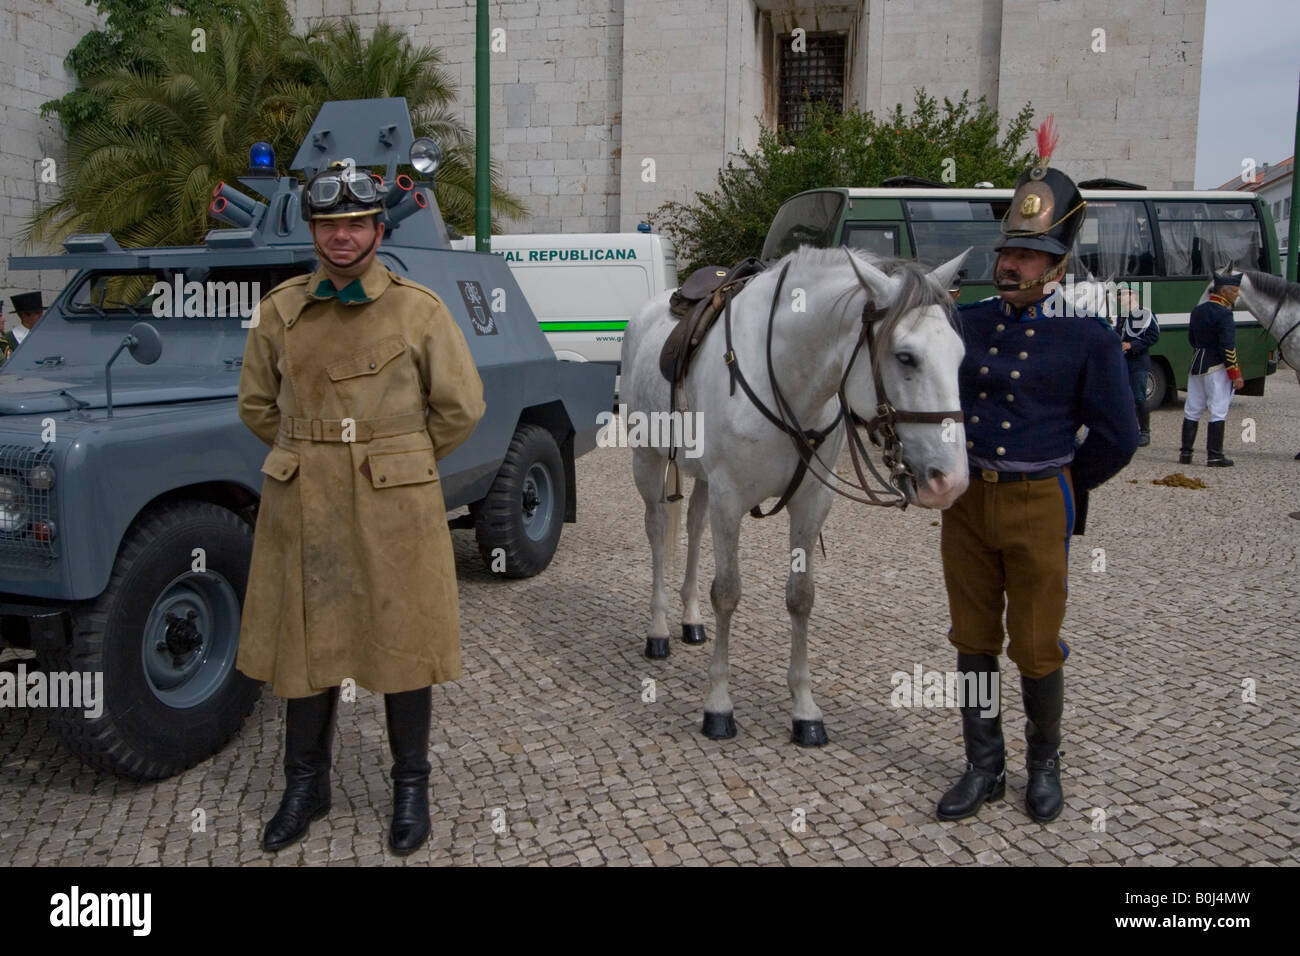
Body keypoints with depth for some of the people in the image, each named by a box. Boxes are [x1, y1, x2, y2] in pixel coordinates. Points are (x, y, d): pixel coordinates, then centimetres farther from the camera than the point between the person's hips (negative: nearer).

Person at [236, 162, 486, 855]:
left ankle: (411, 787, 23)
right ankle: (305, 785, 29)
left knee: (401, 643, 6)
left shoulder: (419, 309, -4)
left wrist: (398, 461, 5)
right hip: (303, 506, 3)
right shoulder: (279, 310, 5)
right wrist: (310, 455, 10)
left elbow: (460, 406, 1)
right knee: (306, 642, 11)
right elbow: (256, 403, 16)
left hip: (395, 509, -2)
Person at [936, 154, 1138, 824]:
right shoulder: (966, 322, 3)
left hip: (1037, 507, -3)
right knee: (973, 642, 10)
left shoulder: (1089, 337, -7)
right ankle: (983, 769, 25)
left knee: (1036, 650, 6)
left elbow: (1116, 437, -3)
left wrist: (1060, 490, 4)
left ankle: (1044, 766, 29)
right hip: (965, 501, 4)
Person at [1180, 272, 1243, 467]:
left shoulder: (1196, 311, 9)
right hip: (1217, 368, -7)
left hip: (1197, 365, 7)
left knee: (1192, 410, 11)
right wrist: (1236, 374, -14)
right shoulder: (1223, 314, -15)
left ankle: (1185, 453, 13)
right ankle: (1214, 456, -1)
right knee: (1218, 411, -2)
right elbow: (1228, 346, -18)